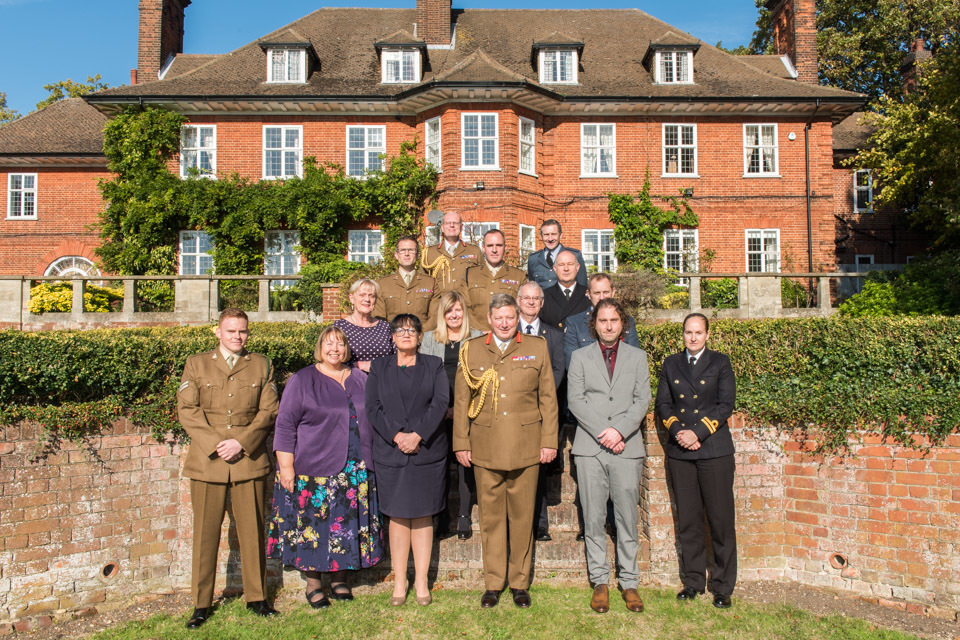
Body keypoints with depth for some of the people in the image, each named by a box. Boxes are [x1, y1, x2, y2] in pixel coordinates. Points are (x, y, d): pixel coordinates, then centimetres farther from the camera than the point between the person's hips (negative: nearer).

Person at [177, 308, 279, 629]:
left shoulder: (261, 366, 10)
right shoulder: (196, 364, 8)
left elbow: (268, 411, 3)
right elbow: (187, 410, -1)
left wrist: (241, 442, -10)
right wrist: (215, 444, -11)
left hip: (250, 460, 1)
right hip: (207, 461, 0)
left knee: (252, 531, 6)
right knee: (205, 533, 5)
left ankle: (256, 597, 20)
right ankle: (201, 604, 18)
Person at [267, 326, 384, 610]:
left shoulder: (360, 380, 10)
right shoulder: (303, 380, -1)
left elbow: (373, 420, 17)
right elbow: (285, 426, -3)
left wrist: (370, 463, 13)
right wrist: (286, 466, -10)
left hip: (356, 472, 4)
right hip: (313, 470, -3)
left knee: (348, 524, 8)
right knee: (313, 524, 2)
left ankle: (339, 580, 24)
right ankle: (313, 584, 18)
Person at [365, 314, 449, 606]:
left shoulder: (434, 365, 7)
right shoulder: (379, 368, 9)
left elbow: (441, 403, -4)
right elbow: (373, 407, 0)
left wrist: (418, 435, -15)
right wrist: (396, 435, -14)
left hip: (428, 451, 0)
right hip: (390, 451, 1)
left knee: (423, 516, 5)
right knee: (398, 516, 5)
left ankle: (421, 581, 15)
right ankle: (399, 582, 16)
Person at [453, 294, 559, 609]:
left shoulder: (537, 347, 7)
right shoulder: (471, 350, 8)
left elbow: (548, 398, 6)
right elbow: (461, 400, 8)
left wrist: (549, 441, 1)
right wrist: (461, 443, 3)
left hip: (525, 447, 0)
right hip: (485, 448, 1)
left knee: (523, 516, 7)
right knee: (491, 516, 7)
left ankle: (520, 583, 22)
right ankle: (493, 583, 21)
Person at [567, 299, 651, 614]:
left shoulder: (637, 357, 13)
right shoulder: (580, 357, 11)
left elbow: (642, 400, 4)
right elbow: (575, 400, 1)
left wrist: (619, 431, -10)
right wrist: (602, 433, -10)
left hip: (627, 447, 0)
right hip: (590, 447, 0)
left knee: (627, 518, 3)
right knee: (593, 519, 3)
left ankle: (629, 582, 15)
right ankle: (600, 582, 14)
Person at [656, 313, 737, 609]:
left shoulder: (720, 363, 5)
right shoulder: (671, 364, 13)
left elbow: (726, 405, -3)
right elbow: (662, 404, 9)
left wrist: (698, 432, -12)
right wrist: (677, 431, -8)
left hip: (714, 451, -2)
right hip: (680, 452, 3)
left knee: (721, 519, 0)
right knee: (687, 520, 7)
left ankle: (723, 586, 12)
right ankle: (693, 581, 19)